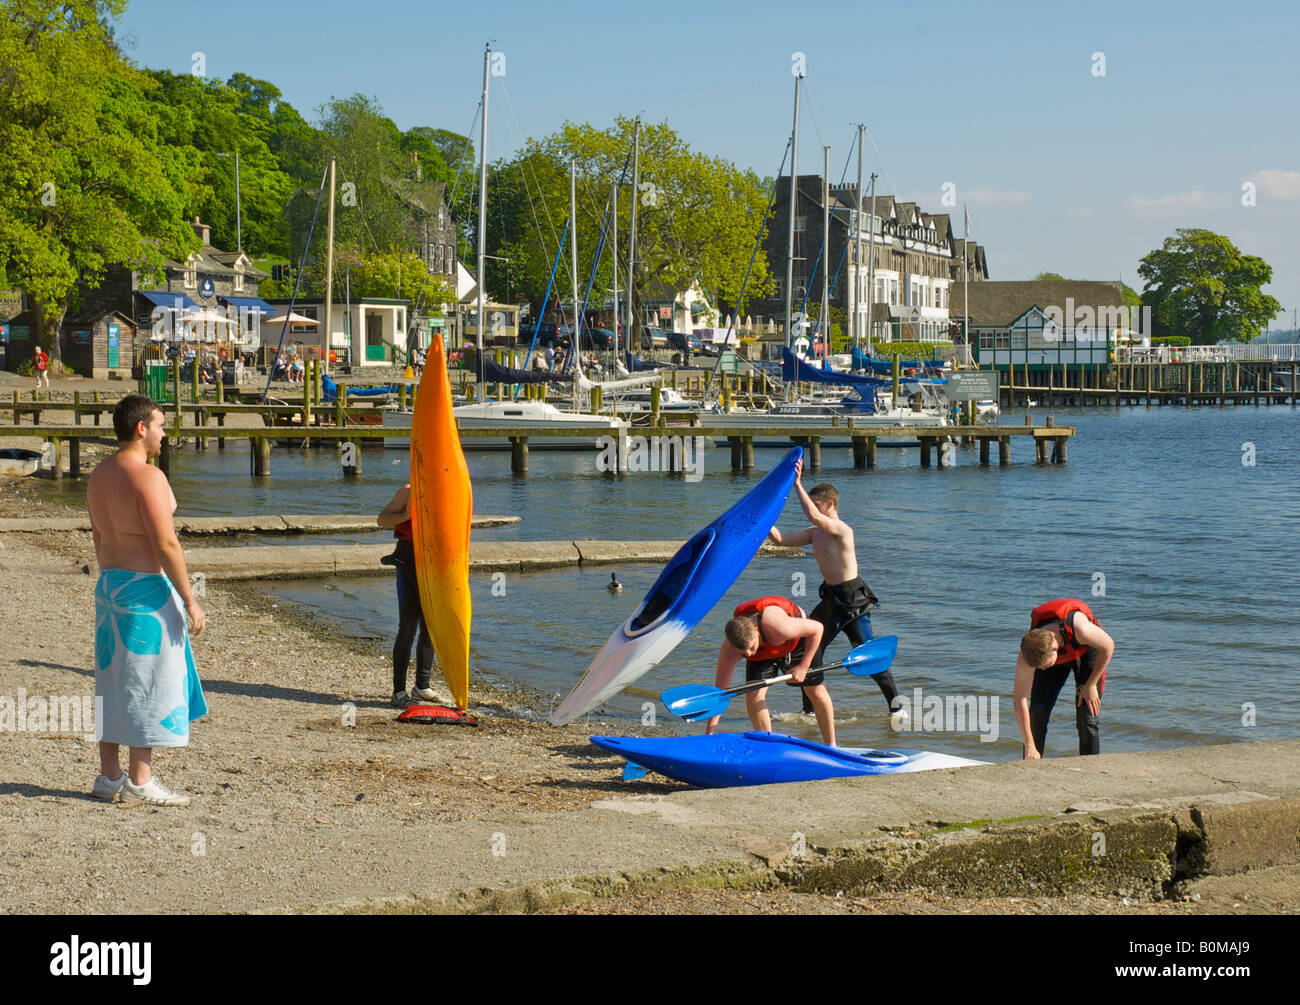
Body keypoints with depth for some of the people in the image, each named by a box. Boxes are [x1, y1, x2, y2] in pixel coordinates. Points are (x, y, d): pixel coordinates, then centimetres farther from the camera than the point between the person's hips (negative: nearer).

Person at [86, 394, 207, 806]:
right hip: (148, 587, -9)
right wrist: (190, 601, -16)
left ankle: (109, 775, 17)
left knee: (113, 681, 12)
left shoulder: (99, 475, 11)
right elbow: (166, 544, -20)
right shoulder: (147, 476, -17)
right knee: (147, 683, -2)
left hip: (110, 585, 9)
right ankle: (140, 780, 1)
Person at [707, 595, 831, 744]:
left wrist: (803, 667, -27)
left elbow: (817, 628, -31)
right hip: (763, 653, 2)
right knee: (753, 694, -16)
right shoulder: (728, 652, -35)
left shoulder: (776, 626, -47)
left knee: (817, 692, 0)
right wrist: (709, 732, -31)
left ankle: (831, 747, 18)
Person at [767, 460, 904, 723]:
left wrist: (797, 484, -33)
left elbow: (814, 516, -37)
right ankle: (810, 710, 22)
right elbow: (780, 539, 8)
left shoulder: (841, 530, -19)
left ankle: (897, 708, 2)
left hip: (853, 599, -9)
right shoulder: (815, 533, 8)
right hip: (830, 598, 9)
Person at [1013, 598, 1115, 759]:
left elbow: (1108, 646, -22)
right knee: (1036, 714, -11)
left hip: (1086, 651, -2)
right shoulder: (1029, 650, -35)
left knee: (1087, 719, -12)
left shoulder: (1079, 628, -44)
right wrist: (1030, 747, -32)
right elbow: (1019, 699, -29)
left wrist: (1091, 685, -17)